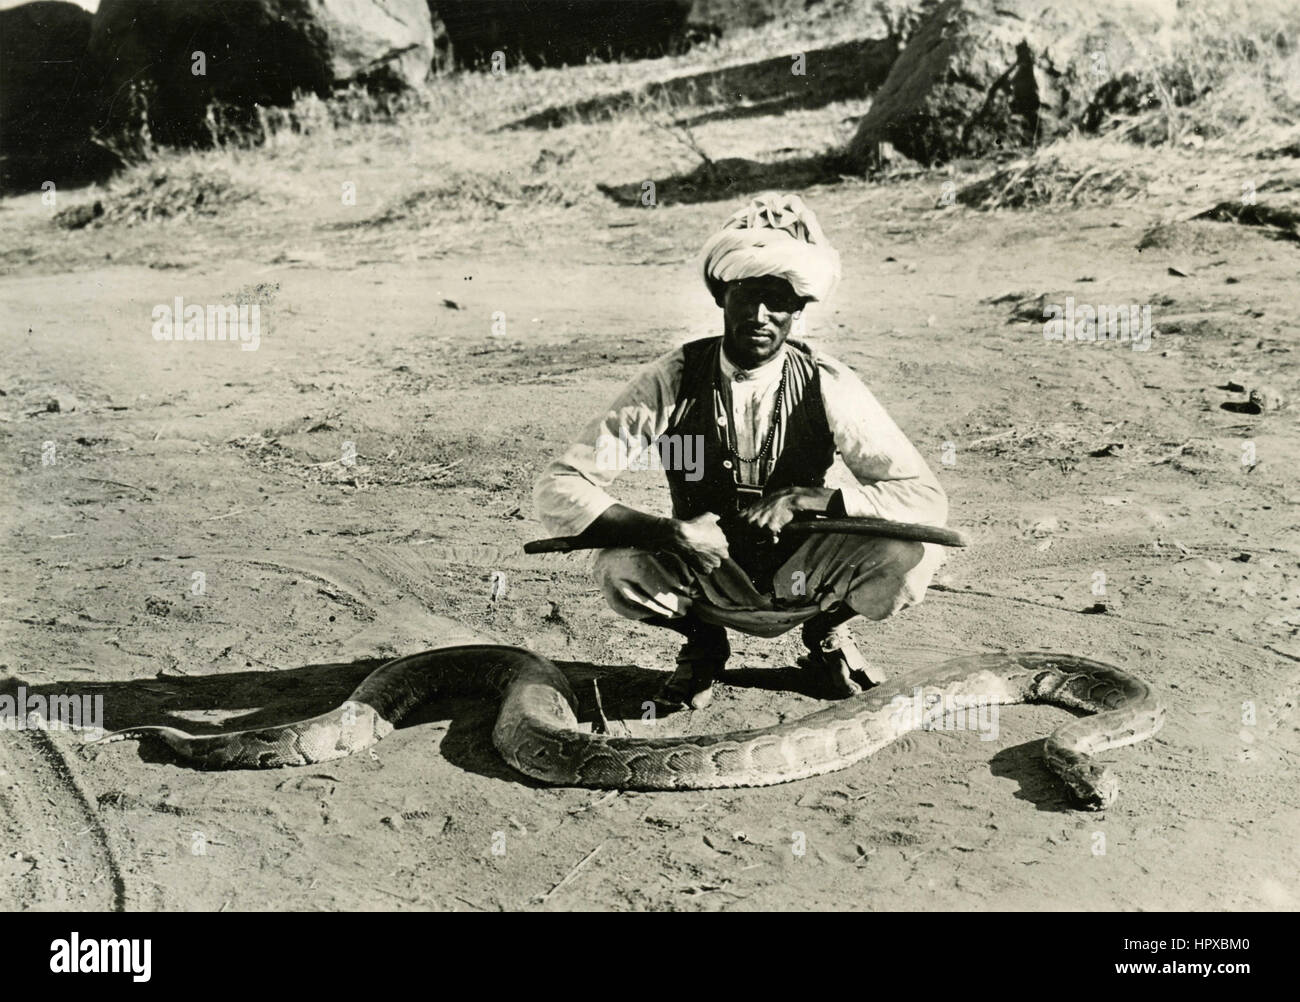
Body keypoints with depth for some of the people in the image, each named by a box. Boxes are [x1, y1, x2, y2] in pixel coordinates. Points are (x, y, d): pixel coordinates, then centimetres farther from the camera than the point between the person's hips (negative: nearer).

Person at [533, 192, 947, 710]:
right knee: (620, 568, -31)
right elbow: (558, 490, -20)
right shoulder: (671, 381, -16)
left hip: (804, 579, 1)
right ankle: (703, 643, 5)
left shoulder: (828, 386, -15)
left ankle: (826, 633, 8)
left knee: (912, 551, -27)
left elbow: (926, 498, -18)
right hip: (710, 584, 0)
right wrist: (667, 531, -35)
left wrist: (807, 499, -31)